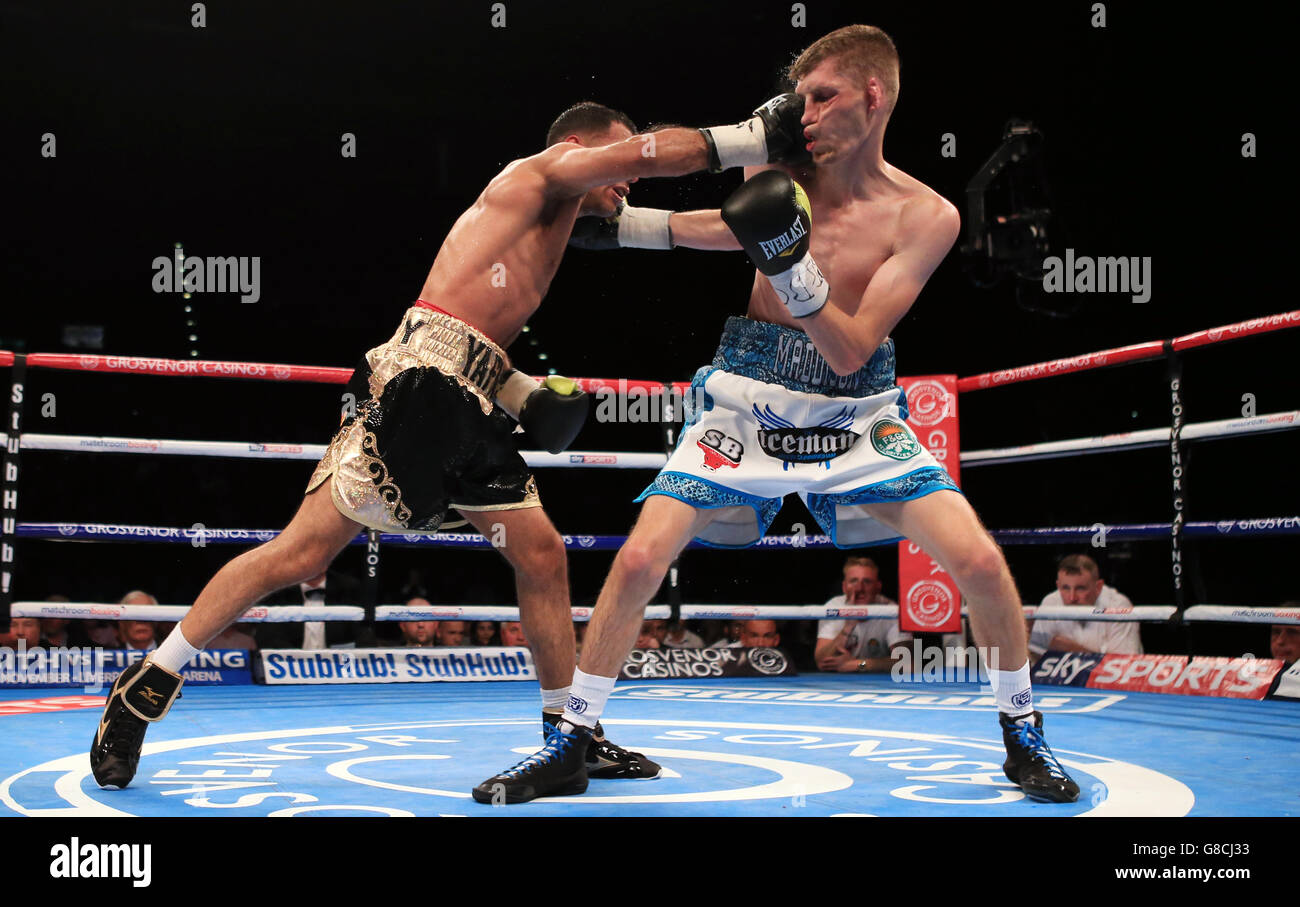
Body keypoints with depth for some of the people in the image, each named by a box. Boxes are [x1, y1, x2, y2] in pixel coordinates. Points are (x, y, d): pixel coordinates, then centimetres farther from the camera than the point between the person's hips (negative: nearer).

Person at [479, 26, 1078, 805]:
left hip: (855, 414, -1)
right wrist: (623, 225, 5)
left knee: (980, 561, -14)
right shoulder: (782, 174, -5)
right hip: (747, 406, 1)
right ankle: (569, 748, 6)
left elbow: (850, 351, -18)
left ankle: (1023, 735, 12)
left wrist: (796, 268, -32)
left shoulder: (926, 216, -12)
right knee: (640, 558, -11)